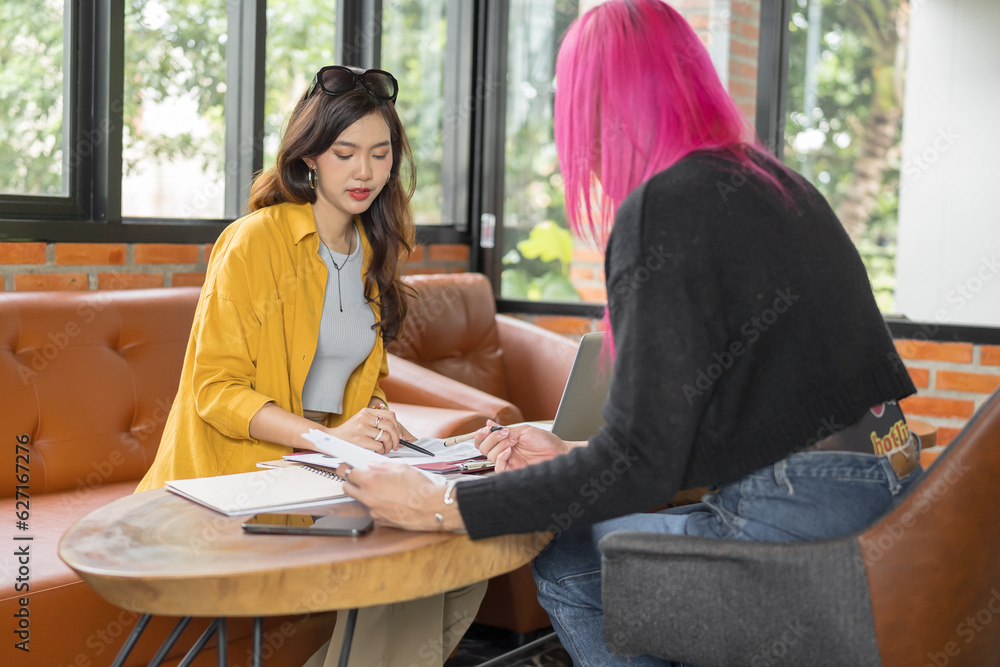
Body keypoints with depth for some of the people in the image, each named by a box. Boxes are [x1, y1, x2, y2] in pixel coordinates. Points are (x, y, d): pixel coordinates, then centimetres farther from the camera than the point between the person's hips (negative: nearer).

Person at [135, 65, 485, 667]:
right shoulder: (255, 240, -10)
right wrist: (326, 436, -25)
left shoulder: (373, 251, 14)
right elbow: (215, 389, -12)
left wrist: (377, 420, -1)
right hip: (239, 477, -7)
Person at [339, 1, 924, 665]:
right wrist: (569, 452, 22)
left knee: (565, 564, 8)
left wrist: (441, 508, -12)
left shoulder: (659, 212, -15)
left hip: (792, 521, -9)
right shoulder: (771, 182, 13)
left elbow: (637, 466, -17)